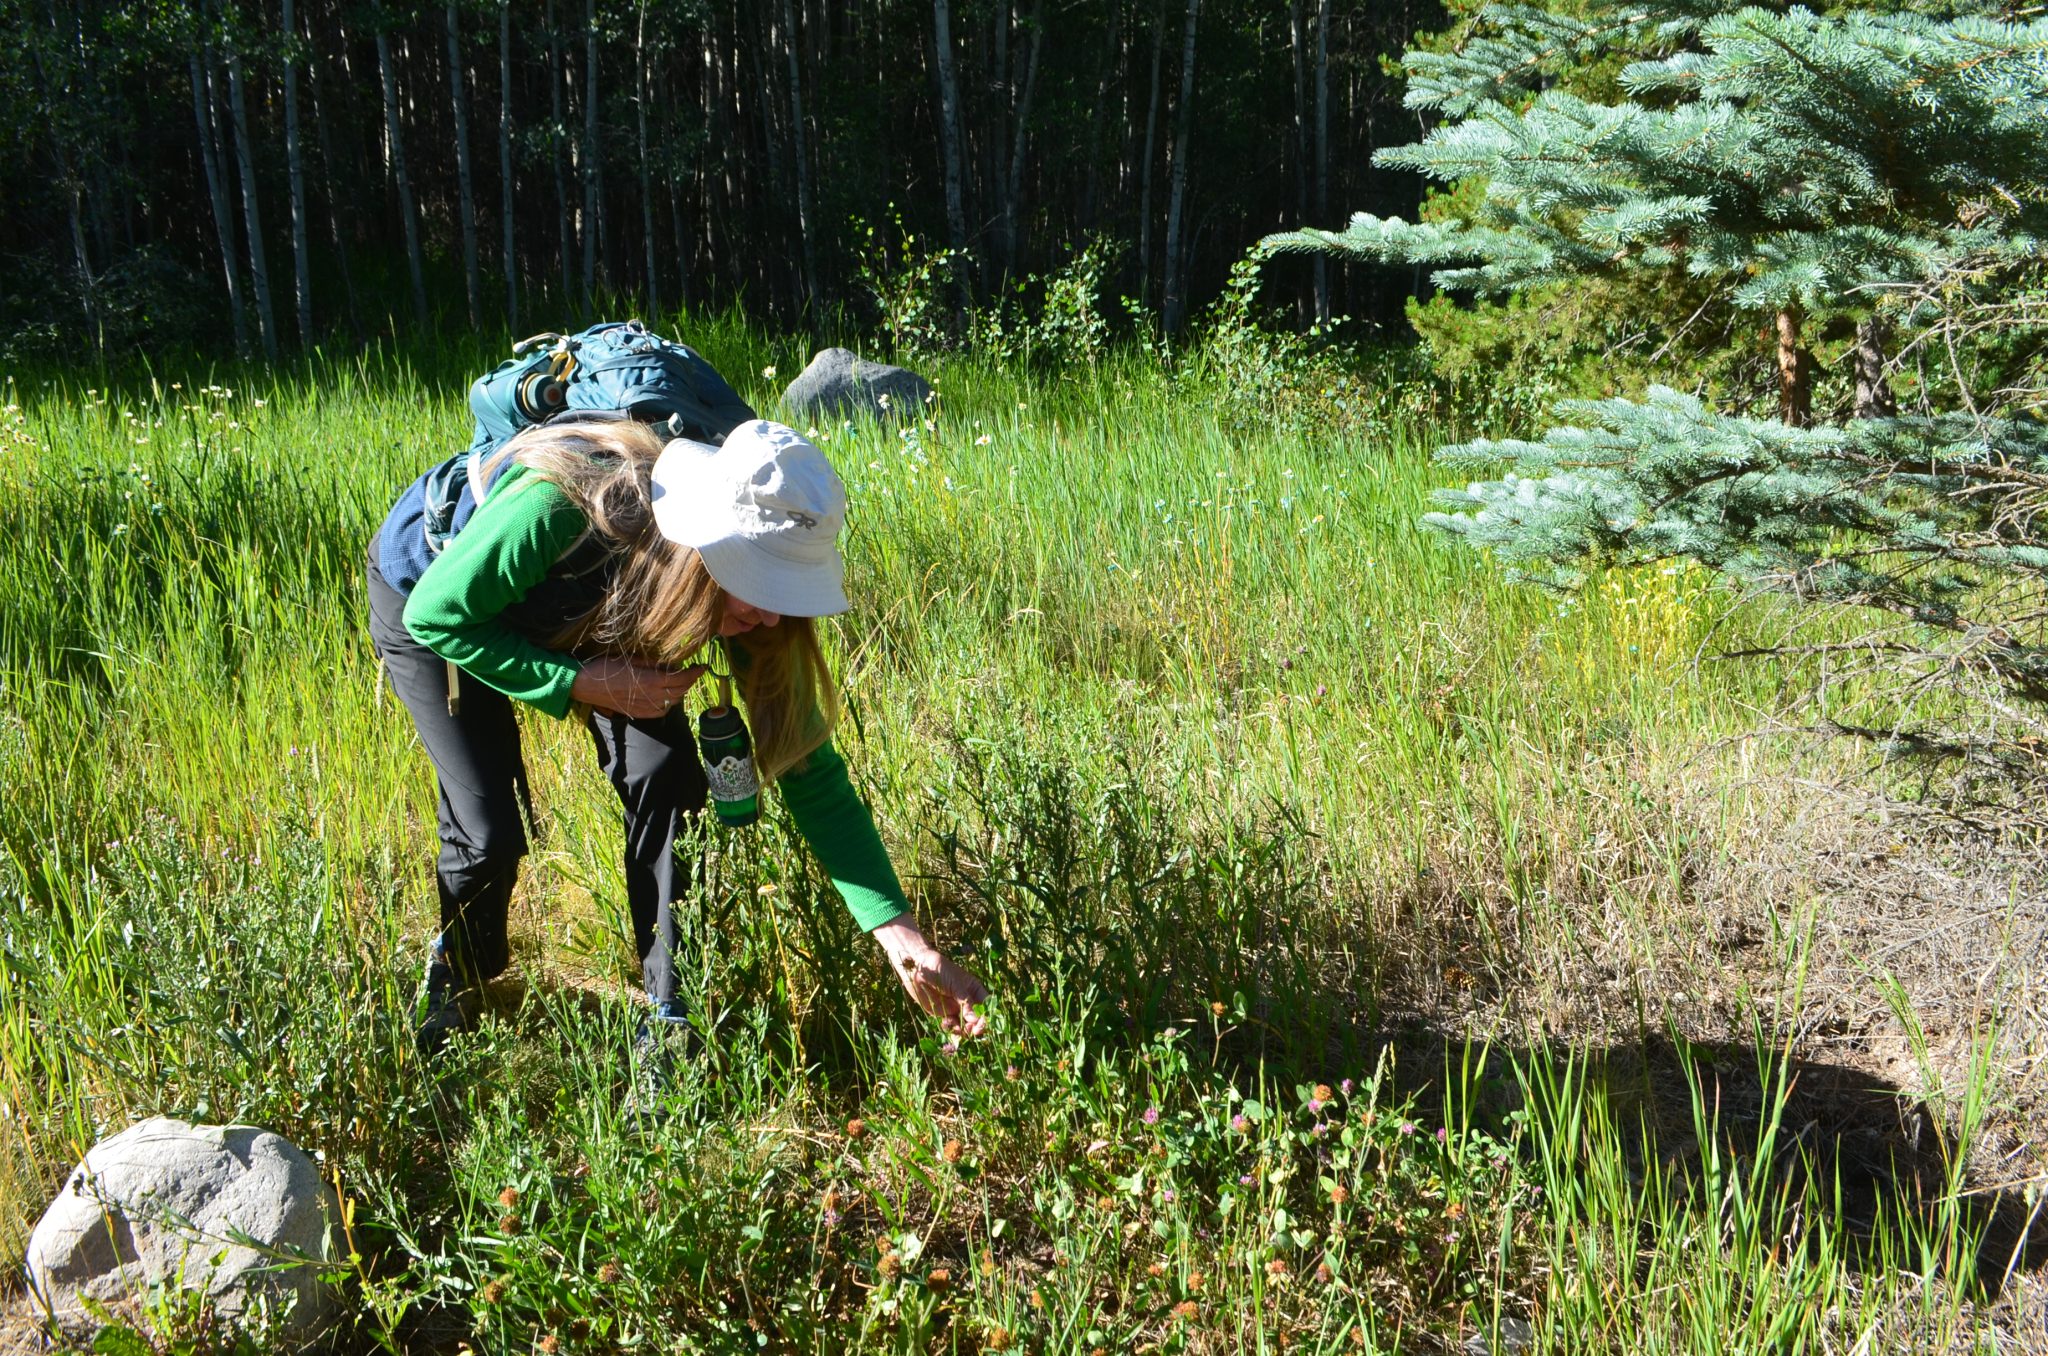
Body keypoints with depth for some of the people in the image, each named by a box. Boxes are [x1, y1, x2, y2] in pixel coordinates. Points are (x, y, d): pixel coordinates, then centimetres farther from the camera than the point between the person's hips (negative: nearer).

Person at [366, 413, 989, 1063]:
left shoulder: (748, 592, -30)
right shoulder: (554, 506, -45)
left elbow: (807, 765, -24)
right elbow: (437, 612, -28)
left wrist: (900, 934, -30)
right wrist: (582, 684, -37)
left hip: (583, 614, 3)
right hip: (425, 595, -3)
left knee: (664, 777, -17)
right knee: (490, 828, -14)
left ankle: (671, 1016, -2)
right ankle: (456, 973, 20)